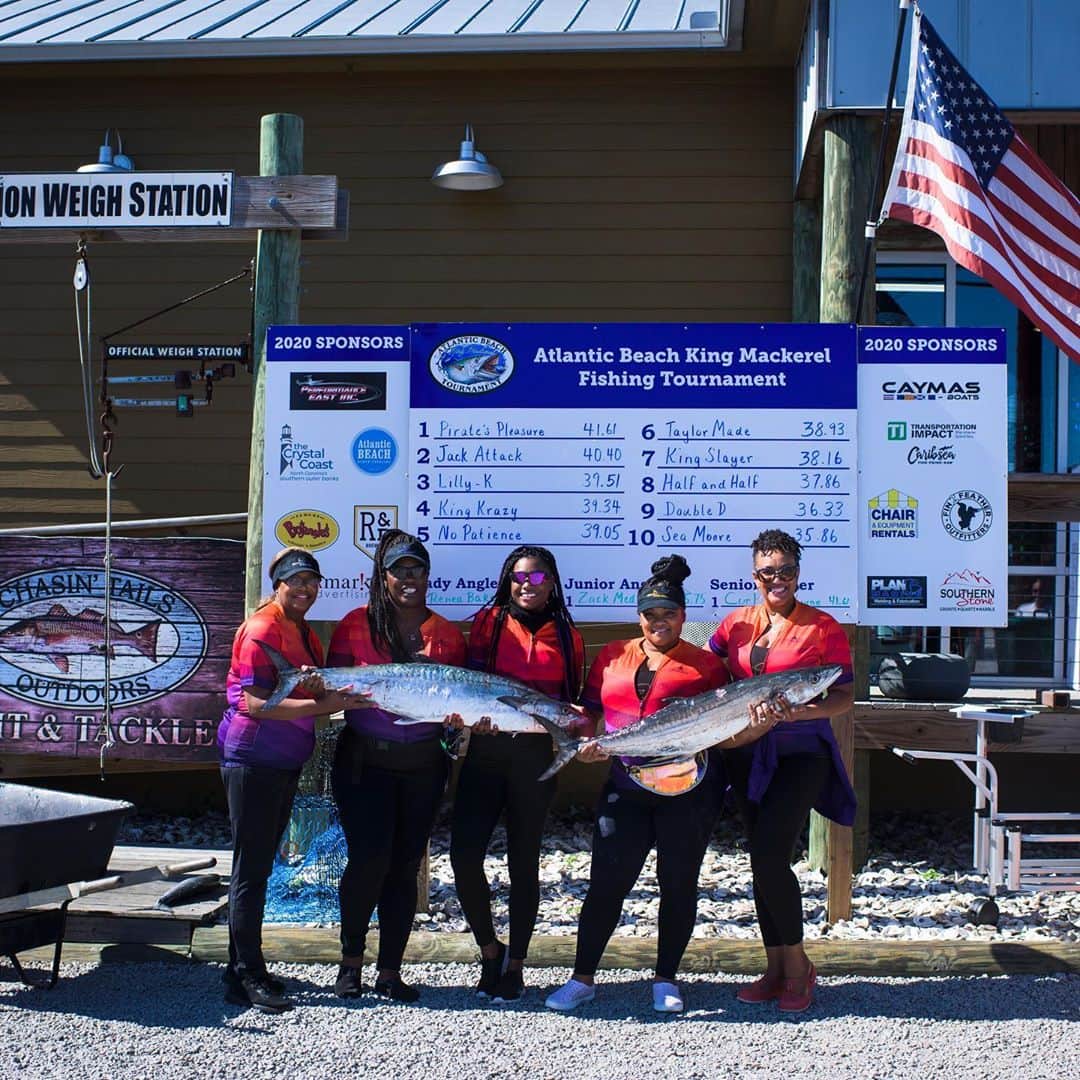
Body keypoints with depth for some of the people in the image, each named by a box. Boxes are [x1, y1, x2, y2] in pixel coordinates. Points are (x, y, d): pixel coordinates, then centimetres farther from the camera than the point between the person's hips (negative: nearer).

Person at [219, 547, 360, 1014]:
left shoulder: (304, 632, 15)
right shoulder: (262, 628, -13)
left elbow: (314, 693, 23)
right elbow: (255, 702, -21)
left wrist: (338, 697, 3)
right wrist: (318, 705, -27)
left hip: (285, 761, 9)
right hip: (253, 759, -9)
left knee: (260, 866, 14)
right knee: (251, 868, -4)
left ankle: (244, 968, 23)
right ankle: (247, 977, 1)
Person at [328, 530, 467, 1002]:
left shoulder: (447, 634, 8)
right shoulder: (356, 624, 2)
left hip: (423, 764, 3)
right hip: (364, 761, -3)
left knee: (406, 865, 6)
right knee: (370, 857, -12)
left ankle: (389, 971, 16)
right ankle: (350, 959, 10)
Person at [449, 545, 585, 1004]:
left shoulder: (566, 636, 9)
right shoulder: (488, 622, 6)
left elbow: (572, 700, 13)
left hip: (536, 755, 0)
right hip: (486, 748, 0)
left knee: (523, 859, 6)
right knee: (464, 851, -10)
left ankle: (515, 965, 19)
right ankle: (489, 949, 13)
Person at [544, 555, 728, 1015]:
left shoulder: (703, 664, 5)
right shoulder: (613, 657, 12)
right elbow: (590, 713, 14)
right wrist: (585, 742, -4)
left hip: (687, 789, -1)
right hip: (625, 787, 2)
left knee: (679, 883, 5)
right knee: (607, 881, 0)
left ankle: (666, 980, 19)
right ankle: (583, 977, 11)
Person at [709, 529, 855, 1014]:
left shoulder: (822, 627, -3)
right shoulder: (736, 624, 8)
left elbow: (844, 696, -6)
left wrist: (797, 712, -22)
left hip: (799, 753, -5)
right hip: (746, 753, 5)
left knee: (770, 856, -15)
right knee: (762, 859, 9)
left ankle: (797, 966, 2)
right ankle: (775, 969, 20)